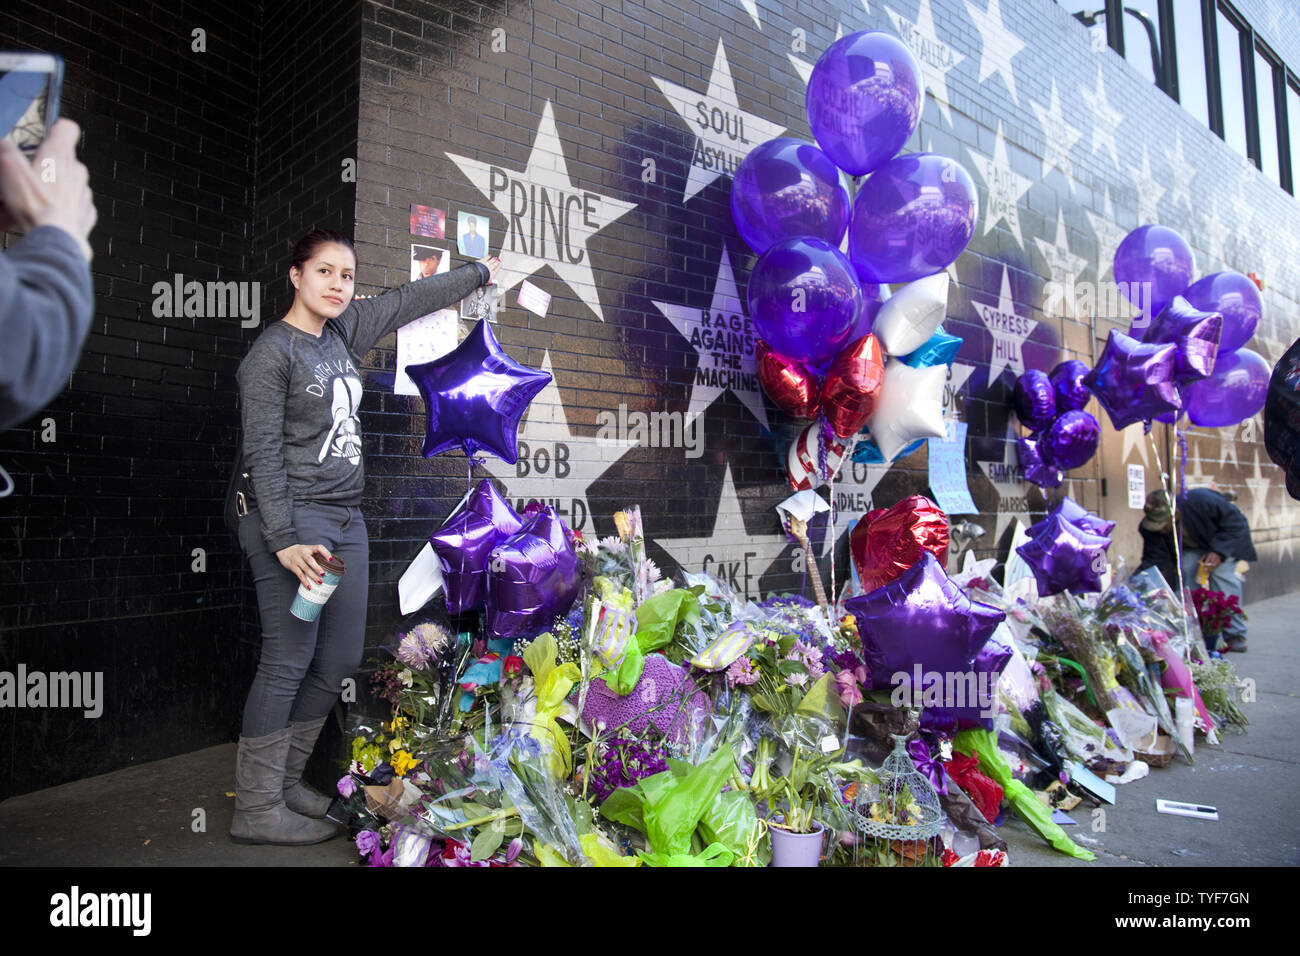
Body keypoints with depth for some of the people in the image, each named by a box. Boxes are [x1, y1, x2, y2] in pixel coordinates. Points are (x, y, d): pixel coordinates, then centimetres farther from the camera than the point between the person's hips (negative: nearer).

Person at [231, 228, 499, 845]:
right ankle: (257, 810, 8)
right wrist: (285, 540, -20)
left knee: (339, 661, 9)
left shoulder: (343, 331, 13)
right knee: (288, 662, -5)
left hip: (346, 521, 8)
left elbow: (408, 301, 24)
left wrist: (479, 272, 34)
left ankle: (285, 783, 23)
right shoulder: (271, 353, -7)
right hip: (295, 521, -8)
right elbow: (263, 454, -12)